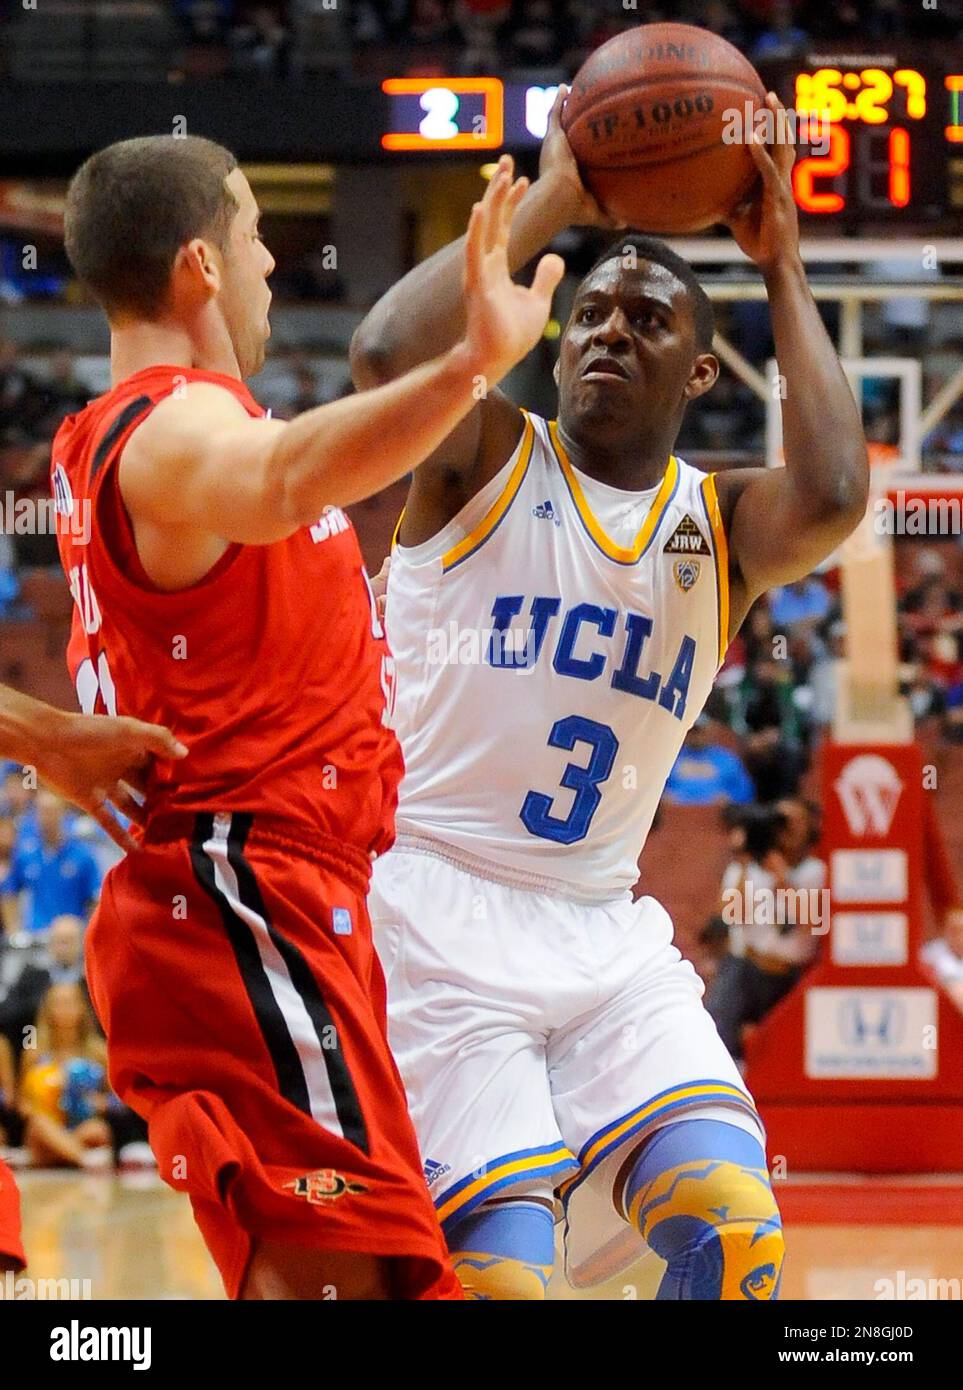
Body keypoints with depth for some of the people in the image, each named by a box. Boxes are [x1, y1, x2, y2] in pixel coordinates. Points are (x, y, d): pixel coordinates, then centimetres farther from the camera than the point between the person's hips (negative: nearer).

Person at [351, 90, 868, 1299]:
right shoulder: (489, 459, 1)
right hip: (438, 913, -4)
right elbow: (386, 355, -22)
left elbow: (831, 495, -16)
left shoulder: (721, 524, 9)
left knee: (734, 1227, -15)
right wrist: (549, 203, -14)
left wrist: (781, 270, -8)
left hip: (605, 934, 4)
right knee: (499, 1272, -18)